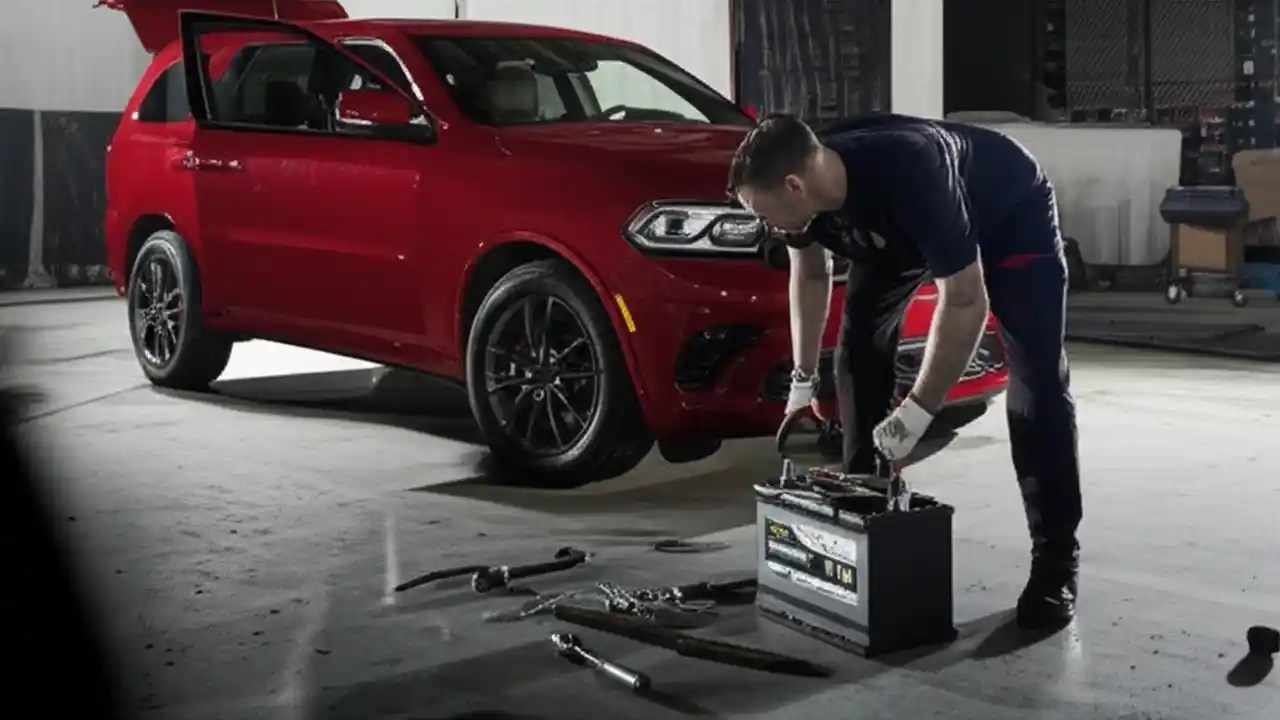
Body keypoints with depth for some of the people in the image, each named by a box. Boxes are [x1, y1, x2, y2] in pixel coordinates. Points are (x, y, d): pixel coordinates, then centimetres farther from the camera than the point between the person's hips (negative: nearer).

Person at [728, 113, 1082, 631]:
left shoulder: (908, 177, -44)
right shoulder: (804, 188, -23)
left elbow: (965, 303, -38)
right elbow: (810, 274, -2)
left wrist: (917, 412, -36)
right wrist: (803, 379, -2)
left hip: (1012, 213, -6)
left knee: (1038, 377, -16)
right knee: (860, 349, -1)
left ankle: (1056, 562, -10)